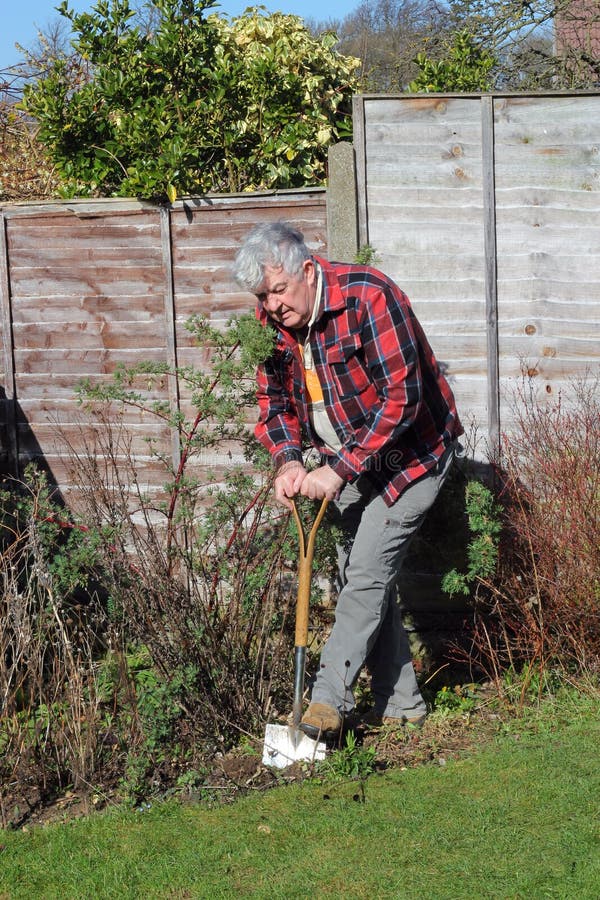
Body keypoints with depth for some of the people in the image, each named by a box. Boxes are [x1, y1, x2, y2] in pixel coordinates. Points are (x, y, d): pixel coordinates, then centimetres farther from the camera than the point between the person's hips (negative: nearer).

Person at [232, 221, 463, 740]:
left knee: (367, 575, -14)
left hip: (408, 457, -8)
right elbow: (274, 400, 6)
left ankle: (328, 700, -9)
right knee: (360, 579, 8)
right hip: (348, 465, 8)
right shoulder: (273, 320, -5)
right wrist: (287, 461, -13)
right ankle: (401, 706, 17)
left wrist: (338, 470, -29)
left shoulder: (369, 298, -27)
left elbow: (400, 400, -30)